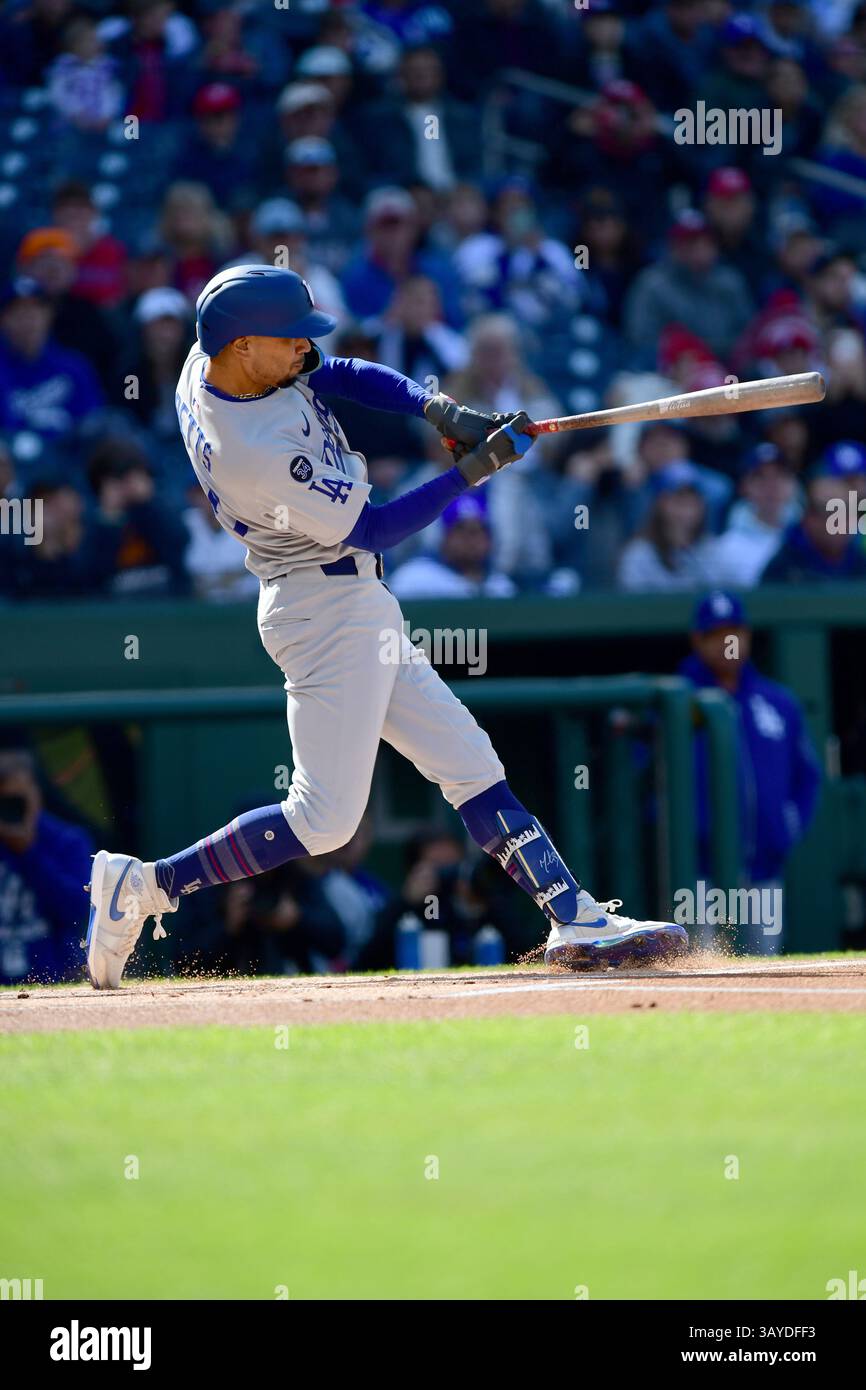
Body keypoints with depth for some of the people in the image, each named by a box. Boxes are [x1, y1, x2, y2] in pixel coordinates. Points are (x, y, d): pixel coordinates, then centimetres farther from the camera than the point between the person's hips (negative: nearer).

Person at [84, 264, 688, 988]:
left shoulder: (210, 362, 0)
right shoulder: (256, 452, -27)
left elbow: (342, 373, 12)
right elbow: (368, 530, -19)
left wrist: (439, 409, -4)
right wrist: (473, 470, -16)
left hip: (358, 604, 11)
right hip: (329, 608, -11)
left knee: (469, 764, 7)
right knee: (326, 818, -11)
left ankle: (576, 917, 6)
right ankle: (144, 885, -2)